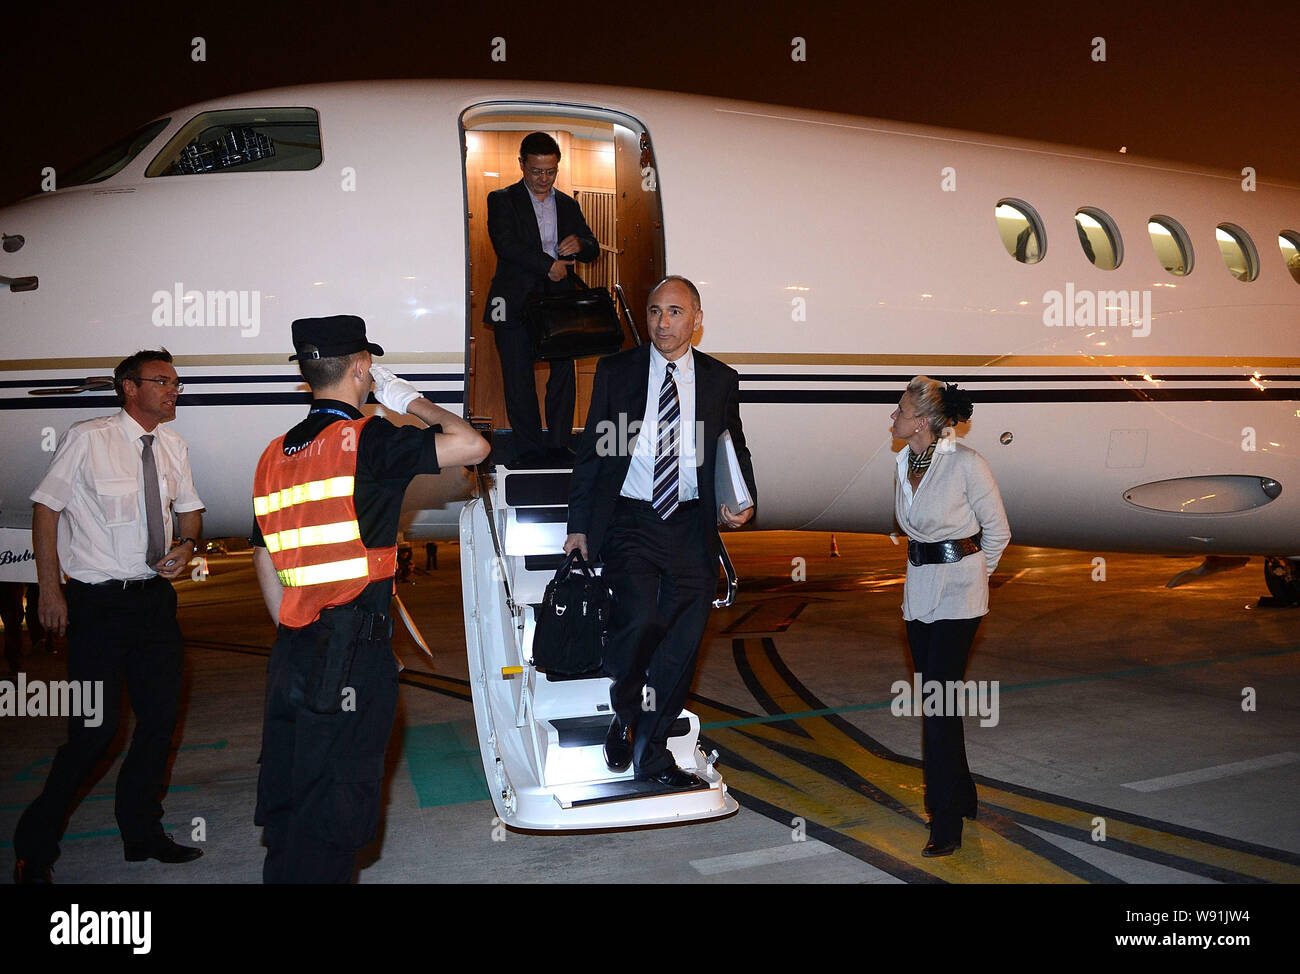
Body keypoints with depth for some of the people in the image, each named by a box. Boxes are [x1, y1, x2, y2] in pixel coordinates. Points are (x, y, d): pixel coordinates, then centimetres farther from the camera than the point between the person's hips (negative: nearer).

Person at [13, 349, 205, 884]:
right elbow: (45, 507, -6)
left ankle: (142, 833, 28)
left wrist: (186, 546, -4)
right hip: (97, 602, -6)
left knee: (160, 717, 9)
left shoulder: (173, 446, 7)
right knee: (96, 728, -7)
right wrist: (50, 591, -9)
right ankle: (34, 848, 13)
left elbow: (190, 509, 18)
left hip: (155, 596, 6)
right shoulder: (87, 439, -9)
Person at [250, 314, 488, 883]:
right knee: (334, 813, 1)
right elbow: (472, 445, -16)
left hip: (292, 651, 7)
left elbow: (264, 561, 16)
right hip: (354, 653, -7)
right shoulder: (366, 439, -12)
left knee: (286, 805, 17)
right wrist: (410, 401, -1)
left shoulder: (276, 454, 11)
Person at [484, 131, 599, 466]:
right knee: (519, 379, -1)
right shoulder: (502, 200, 4)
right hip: (517, 303, -3)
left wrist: (579, 244, -8)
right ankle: (529, 448, 7)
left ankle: (559, 444, 9)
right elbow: (506, 244, -11)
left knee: (563, 374, 1)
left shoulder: (568, 204, 16)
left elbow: (593, 248, 16)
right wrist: (549, 265, -14)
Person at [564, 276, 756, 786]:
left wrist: (743, 502, -2)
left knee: (682, 642, 3)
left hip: (691, 525, 2)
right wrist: (579, 524, 5)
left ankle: (653, 753, 22)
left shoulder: (720, 380, 8)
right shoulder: (616, 371, 4)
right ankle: (622, 717, 8)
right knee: (640, 619, -22)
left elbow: (735, 449, 17)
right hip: (630, 520, -2)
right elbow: (591, 451, 7)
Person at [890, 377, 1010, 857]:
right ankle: (961, 796, 30)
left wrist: (968, 574, 6)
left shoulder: (966, 464, -16)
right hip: (919, 587, 7)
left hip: (957, 593, -7)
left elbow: (997, 531, -4)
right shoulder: (906, 463, 5)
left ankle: (946, 825, -4)